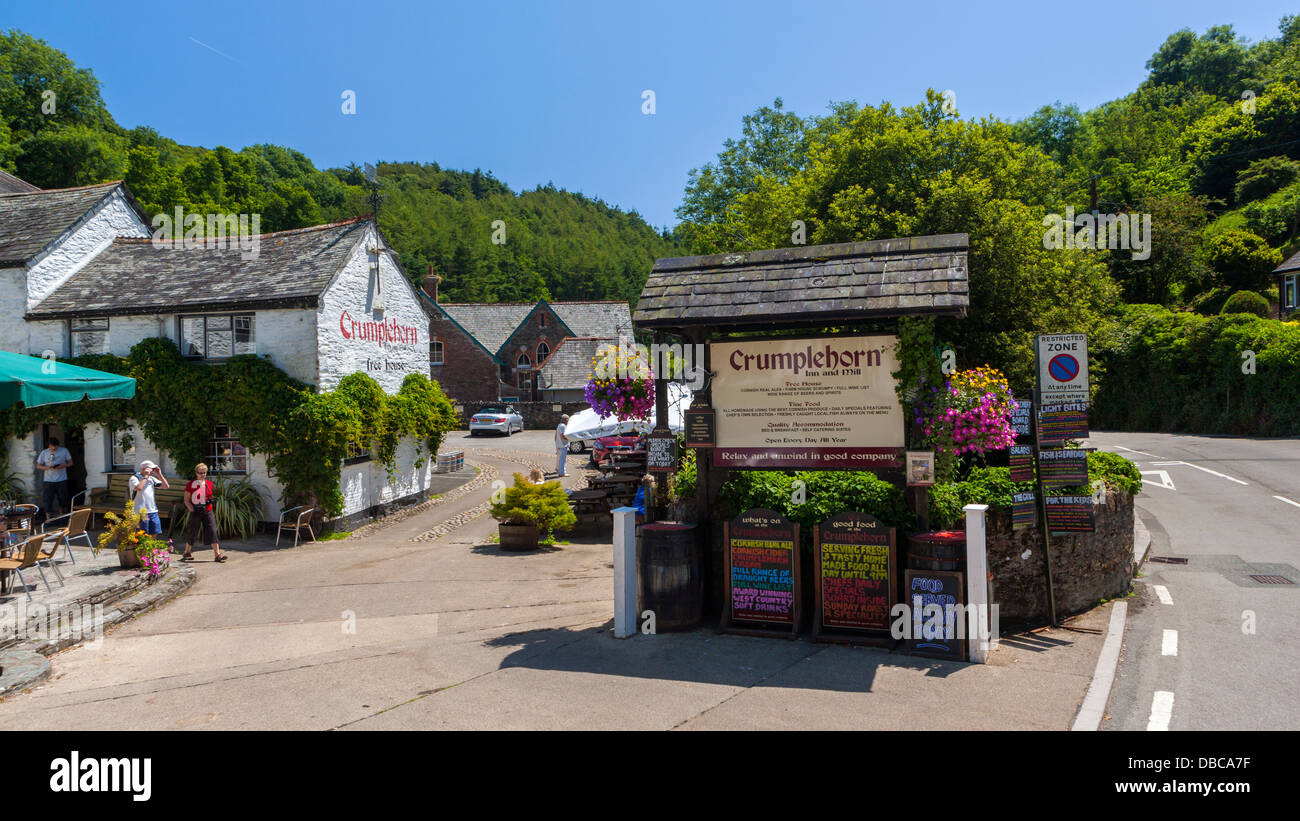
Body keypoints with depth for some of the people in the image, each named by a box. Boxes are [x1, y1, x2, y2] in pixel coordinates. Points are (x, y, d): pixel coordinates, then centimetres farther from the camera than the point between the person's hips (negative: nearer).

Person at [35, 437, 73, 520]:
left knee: (62, 499, 10)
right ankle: (48, 519, -1)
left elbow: (70, 462, 6)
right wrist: (47, 467, -16)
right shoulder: (44, 453, 1)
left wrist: (64, 465, -16)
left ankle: (61, 515, 30)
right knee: (48, 500, -6)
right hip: (49, 481, -1)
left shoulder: (64, 451, 1)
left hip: (62, 480, 1)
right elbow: (38, 466, 5)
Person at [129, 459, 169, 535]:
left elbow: (166, 486, 12)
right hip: (141, 512, -6)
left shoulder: (151, 479, 13)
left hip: (153, 511, 6)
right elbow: (139, 488, -26)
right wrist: (146, 476, -15)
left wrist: (159, 474, 5)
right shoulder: (134, 478, -5)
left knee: (155, 533, 7)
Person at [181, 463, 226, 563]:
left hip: (207, 511, 2)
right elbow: (186, 500, -2)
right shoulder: (190, 484, -3)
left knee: (212, 532, -6)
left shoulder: (209, 483, 8)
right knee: (191, 532, 9)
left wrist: (209, 501, 2)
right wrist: (192, 510, -11)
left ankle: (217, 554, -9)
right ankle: (187, 553, 29)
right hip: (195, 512, -2)